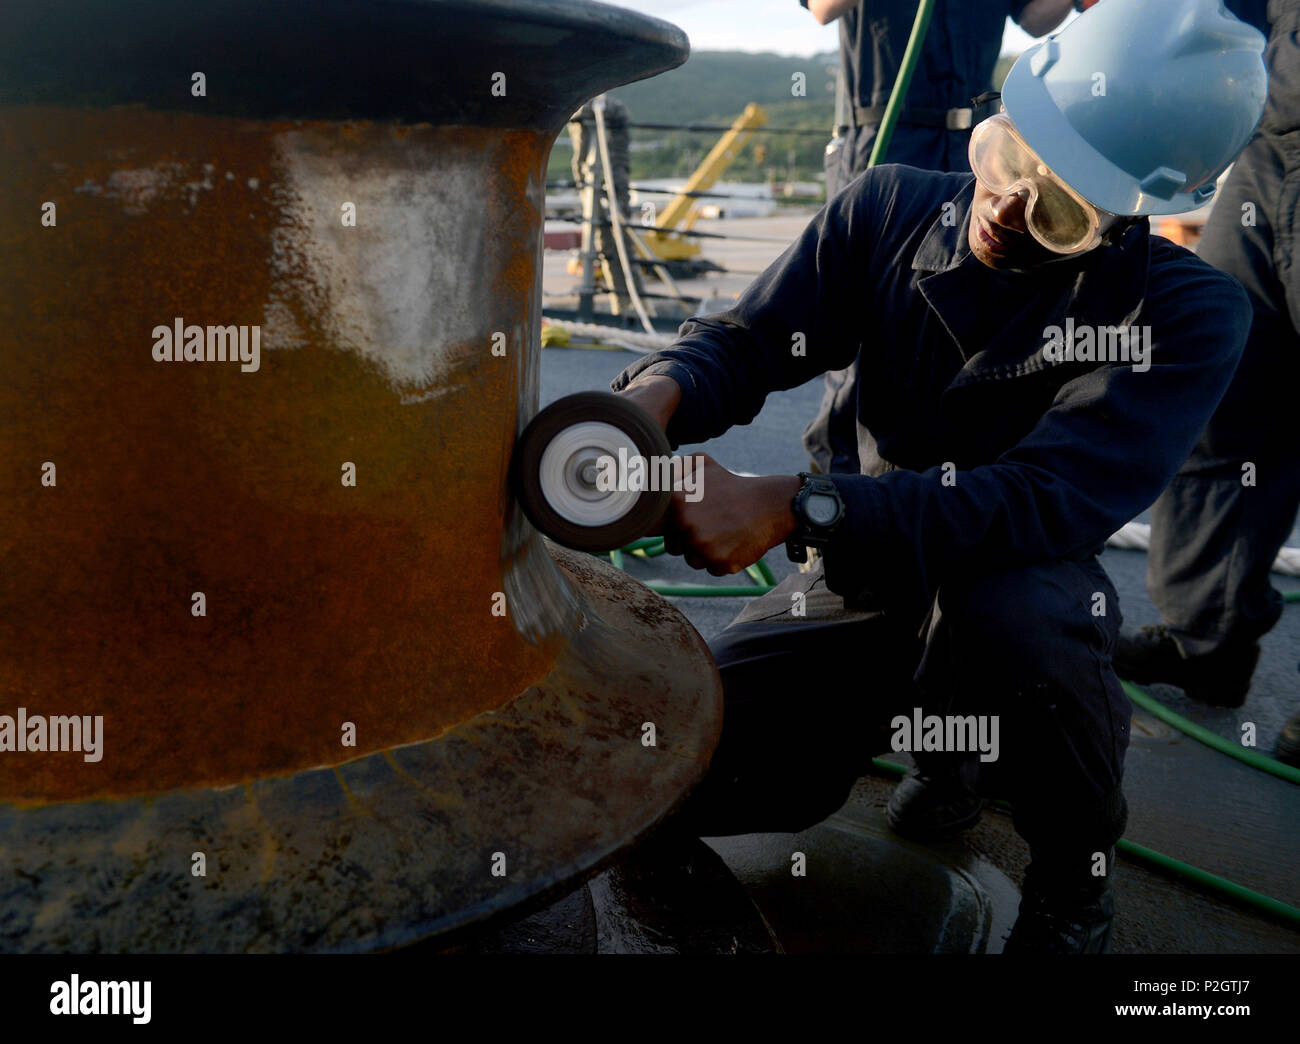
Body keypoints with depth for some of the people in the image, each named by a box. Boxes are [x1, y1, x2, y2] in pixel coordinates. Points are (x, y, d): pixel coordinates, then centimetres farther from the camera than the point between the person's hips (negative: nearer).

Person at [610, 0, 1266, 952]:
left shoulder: (1189, 312, -18)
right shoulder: (891, 211, -5)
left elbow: (1049, 502, -31)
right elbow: (744, 341, -4)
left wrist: (788, 508, -41)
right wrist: (656, 394, -30)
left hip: (1030, 594, -3)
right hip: (870, 573, 4)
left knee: (1004, 610, -42)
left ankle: (1076, 884, -5)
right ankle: (956, 739, 16)